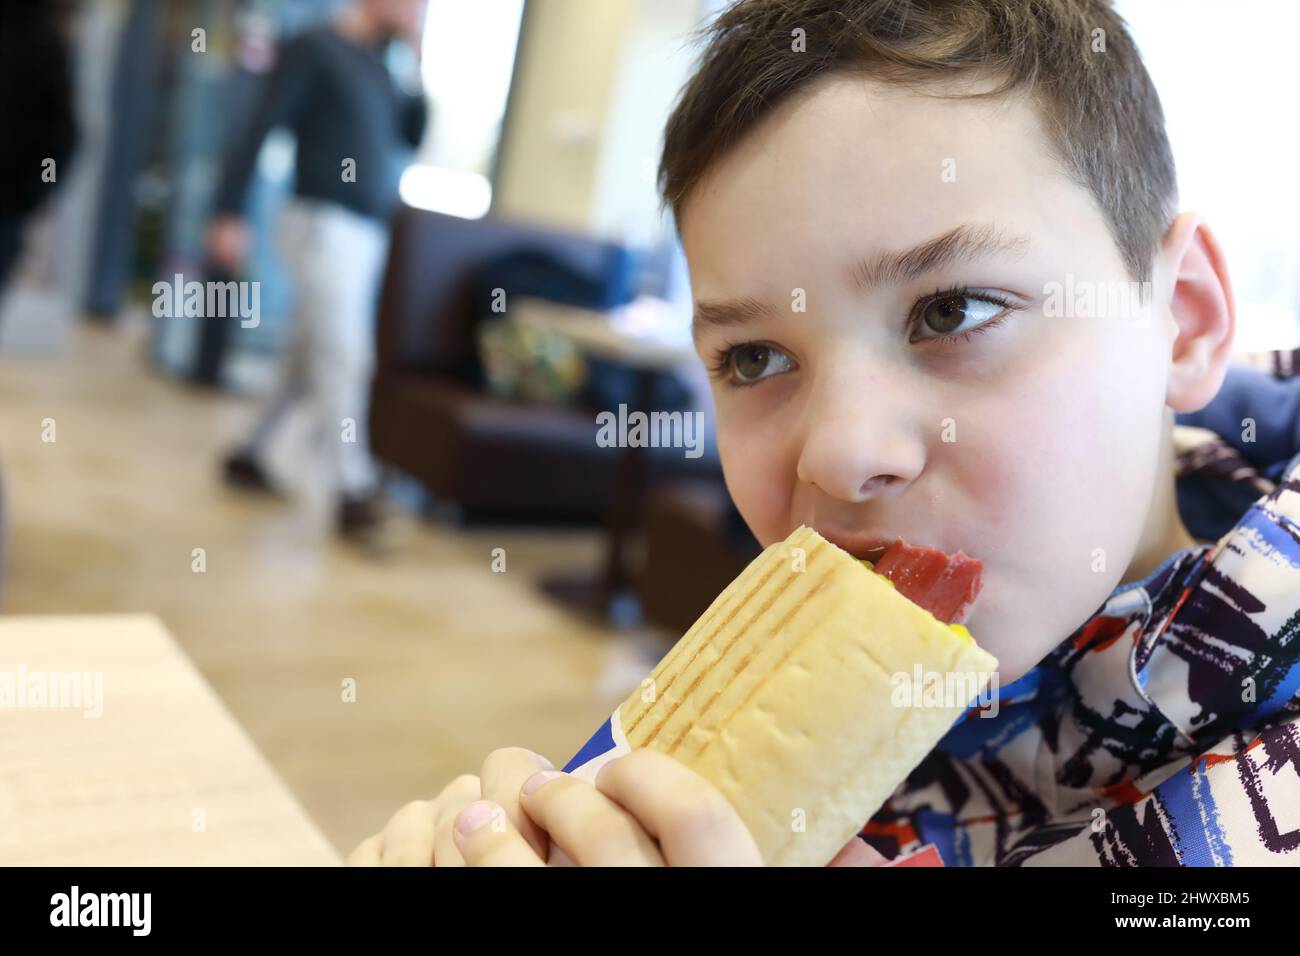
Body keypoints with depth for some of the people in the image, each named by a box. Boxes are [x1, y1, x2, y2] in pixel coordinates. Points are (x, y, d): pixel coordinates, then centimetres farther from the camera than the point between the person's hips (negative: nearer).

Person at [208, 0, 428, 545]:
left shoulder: (378, 66, 16)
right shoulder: (315, 49, -6)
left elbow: (411, 137, 18)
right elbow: (260, 129, -10)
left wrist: (418, 66, 9)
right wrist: (228, 215, -16)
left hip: (368, 232, 8)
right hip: (326, 225, -8)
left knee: (311, 357, 13)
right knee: (344, 358, -12)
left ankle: (247, 454, 26)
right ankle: (355, 496, -12)